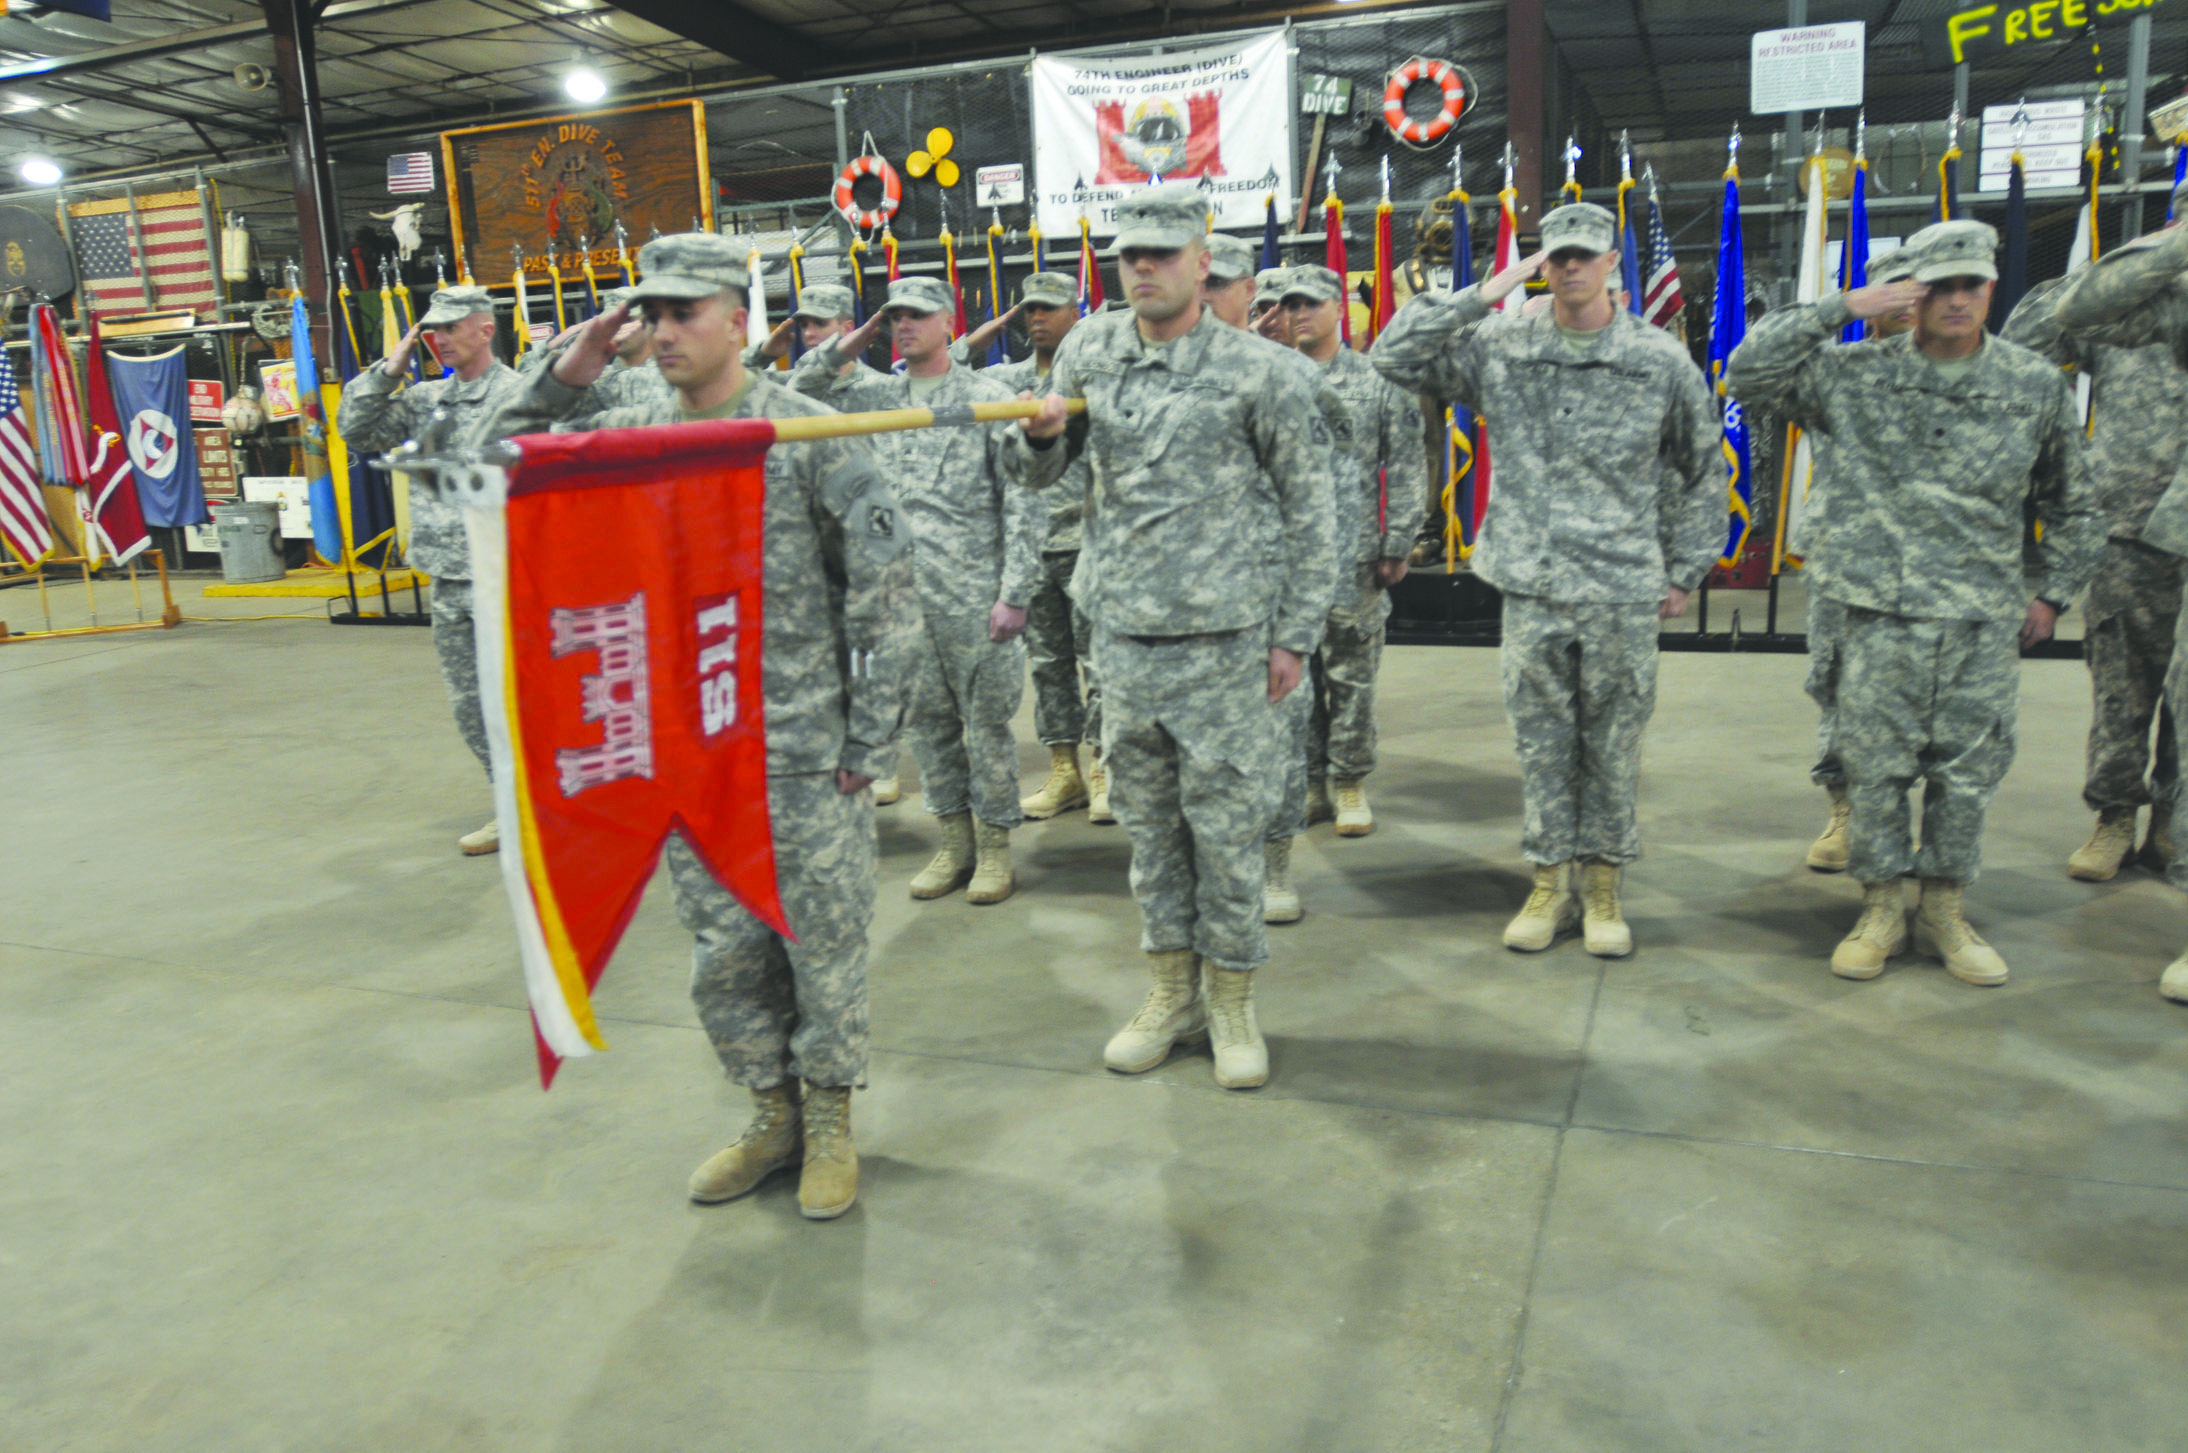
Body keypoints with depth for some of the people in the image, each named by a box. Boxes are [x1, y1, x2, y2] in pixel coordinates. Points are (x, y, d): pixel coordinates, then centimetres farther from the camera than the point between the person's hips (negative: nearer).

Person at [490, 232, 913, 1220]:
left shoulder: (809, 434, -7)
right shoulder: (632, 435, 7)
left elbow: (880, 591, -8)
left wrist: (870, 738, -9)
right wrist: (565, 377, -2)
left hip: (806, 752, -5)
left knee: (824, 944, 7)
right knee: (723, 952, 12)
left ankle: (829, 1120, 26)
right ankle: (771, 1117, 31)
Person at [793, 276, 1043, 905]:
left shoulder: (989, 399, -2)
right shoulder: (874, 397, 12)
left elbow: (1022, 502, -5)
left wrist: (1014, 592, -12)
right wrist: (849, 343, 6)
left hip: (974, 594, -5)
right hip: (903, 594, 5)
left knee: (986, 722, 3)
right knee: (926, 720, 11)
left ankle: (995, 846, 15)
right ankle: (954, 841, 23)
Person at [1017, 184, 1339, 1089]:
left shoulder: (1257, 372, -3)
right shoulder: (1089, 351, 9)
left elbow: (1310, 508, 0)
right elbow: (1041, 479, 15)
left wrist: (1296, 633, -3)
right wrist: (1038, 433, -9)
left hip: (1222, 637, -4)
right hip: (1121, 632, 4)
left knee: (1226, 824, 3)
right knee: (1146, 819, 12)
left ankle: (1232, 1000, 19)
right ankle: (1171, 991, 26)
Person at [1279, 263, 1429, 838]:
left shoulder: (1378, 381, 3)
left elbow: (1406, 467, 2)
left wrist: (1397, 544, -4)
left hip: (1353, 556, -2)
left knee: (1352, 676, 4)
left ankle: (1349, 781, 15)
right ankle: (1307, 778, 19)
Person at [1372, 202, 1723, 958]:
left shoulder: (1661, 359, 2)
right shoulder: (1499, 349, 2)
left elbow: (1702, 468, 11)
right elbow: (1394, 357, -4)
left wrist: (1684, 569, 8)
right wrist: (1482, 294, -8)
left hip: (1624, 591, 0)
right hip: (1531, 588, 1)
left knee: (1613, 748, 8)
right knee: (1541, 745, 9)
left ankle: (1603, 889, 22)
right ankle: (1549, 885, 23)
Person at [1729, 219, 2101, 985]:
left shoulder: (2036, 387, 7)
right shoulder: (1856, 375, 1)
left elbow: (2072, 503, 18)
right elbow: (1747, 374, -8)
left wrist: (2054, 593, 14)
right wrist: (1839, 308, -9)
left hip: (1984, 620, 2)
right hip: (1883, 612, -2)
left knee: (1968, 772, 7)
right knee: (1875, 768, 3)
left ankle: (1945, 912, 23)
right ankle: (1880, 912, 19)